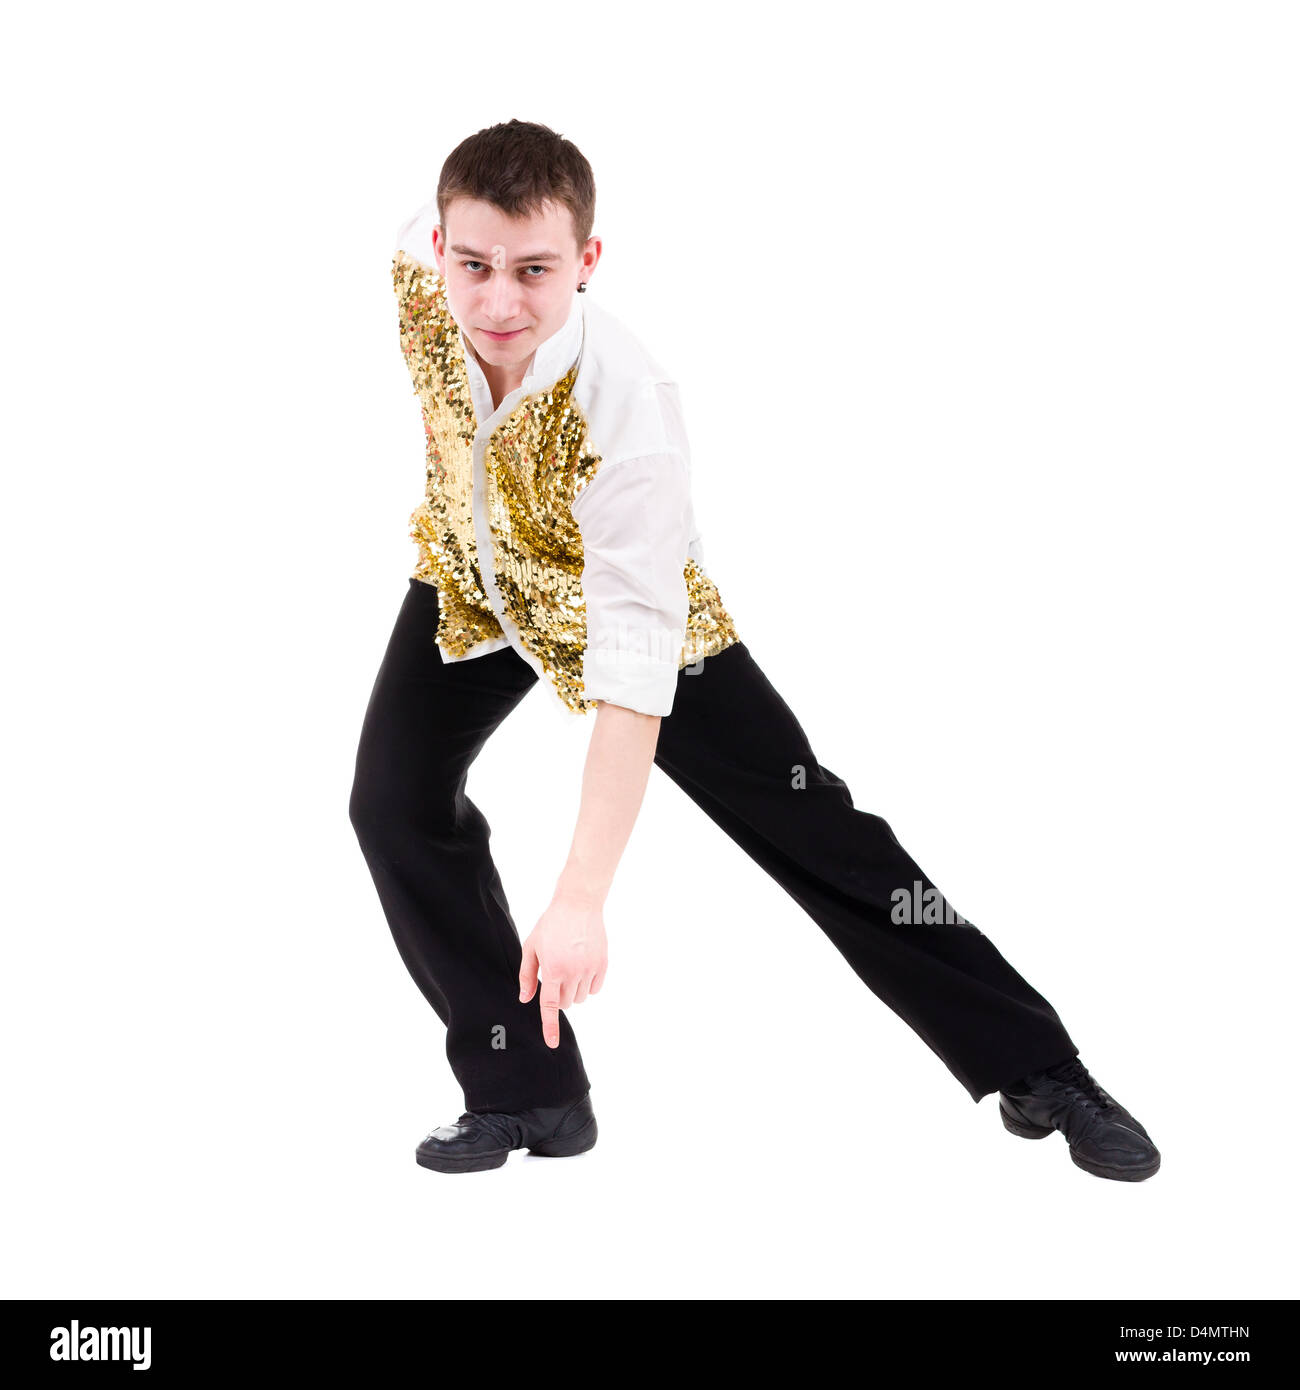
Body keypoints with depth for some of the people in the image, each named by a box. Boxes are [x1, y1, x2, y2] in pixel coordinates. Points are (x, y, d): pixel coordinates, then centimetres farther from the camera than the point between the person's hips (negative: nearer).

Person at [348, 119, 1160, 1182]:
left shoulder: (626, 410, -42)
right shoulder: (422, 265, -29)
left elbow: (631, 667, -43)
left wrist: (581, 900, -45)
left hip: (621, 599, -5)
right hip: (470, 579, 5)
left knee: (813, 829, -5)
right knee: (395, 807, -10)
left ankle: (1038, 1073, 7)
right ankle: (528, 1095, 6)